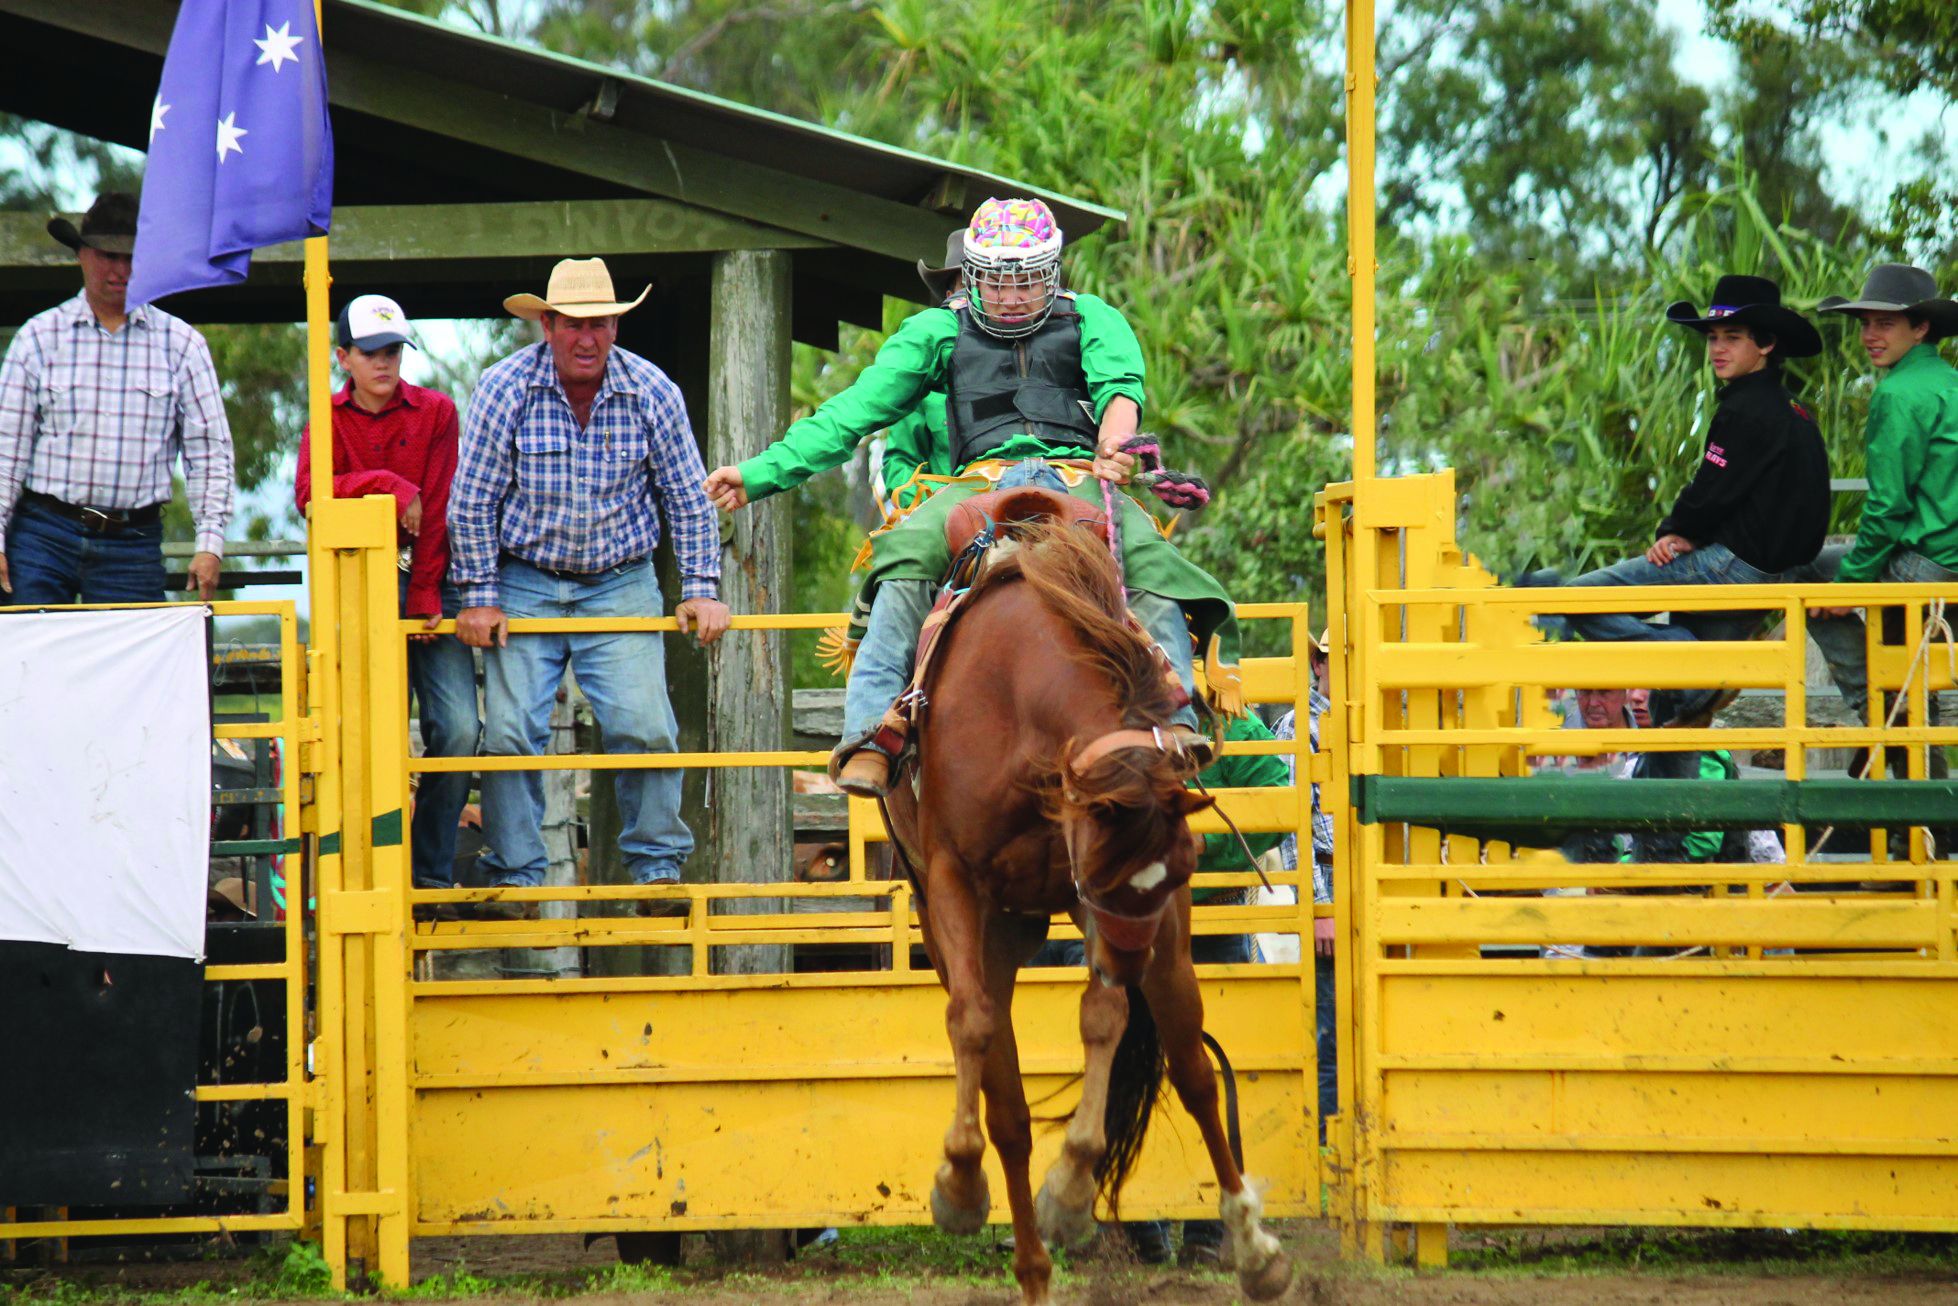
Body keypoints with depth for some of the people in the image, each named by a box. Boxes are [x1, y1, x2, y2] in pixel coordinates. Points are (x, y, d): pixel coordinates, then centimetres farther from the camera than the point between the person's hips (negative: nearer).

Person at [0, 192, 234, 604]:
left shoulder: (182, 344, 7)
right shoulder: (39, 337, 6)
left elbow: (208, 450, 6)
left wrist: (210, 543, -3)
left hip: (133, 544, 0)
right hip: (43, 535, 0)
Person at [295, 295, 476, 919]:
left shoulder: (435, 412, 6)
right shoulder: (329, 419, 8)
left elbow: (438, 510, 0)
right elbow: (308, 493, -10)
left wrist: (426, 597, -6)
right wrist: (390, 487, -19)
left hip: (430, 581, 0)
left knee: (459, 728, -11)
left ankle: (432, 873, -1)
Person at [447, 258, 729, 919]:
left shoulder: (653, 393, -4)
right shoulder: (505, 389, -9)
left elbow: (687, 502, 6)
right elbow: (472, 504, -4)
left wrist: (701, 589, 1)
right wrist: (478, 598, -7)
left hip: (621, 585, 1)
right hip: (524, 585, -1)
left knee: (643, 727, -12)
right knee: (511, 730, -8)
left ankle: (658, 869, 0)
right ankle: (514, 876, 2)